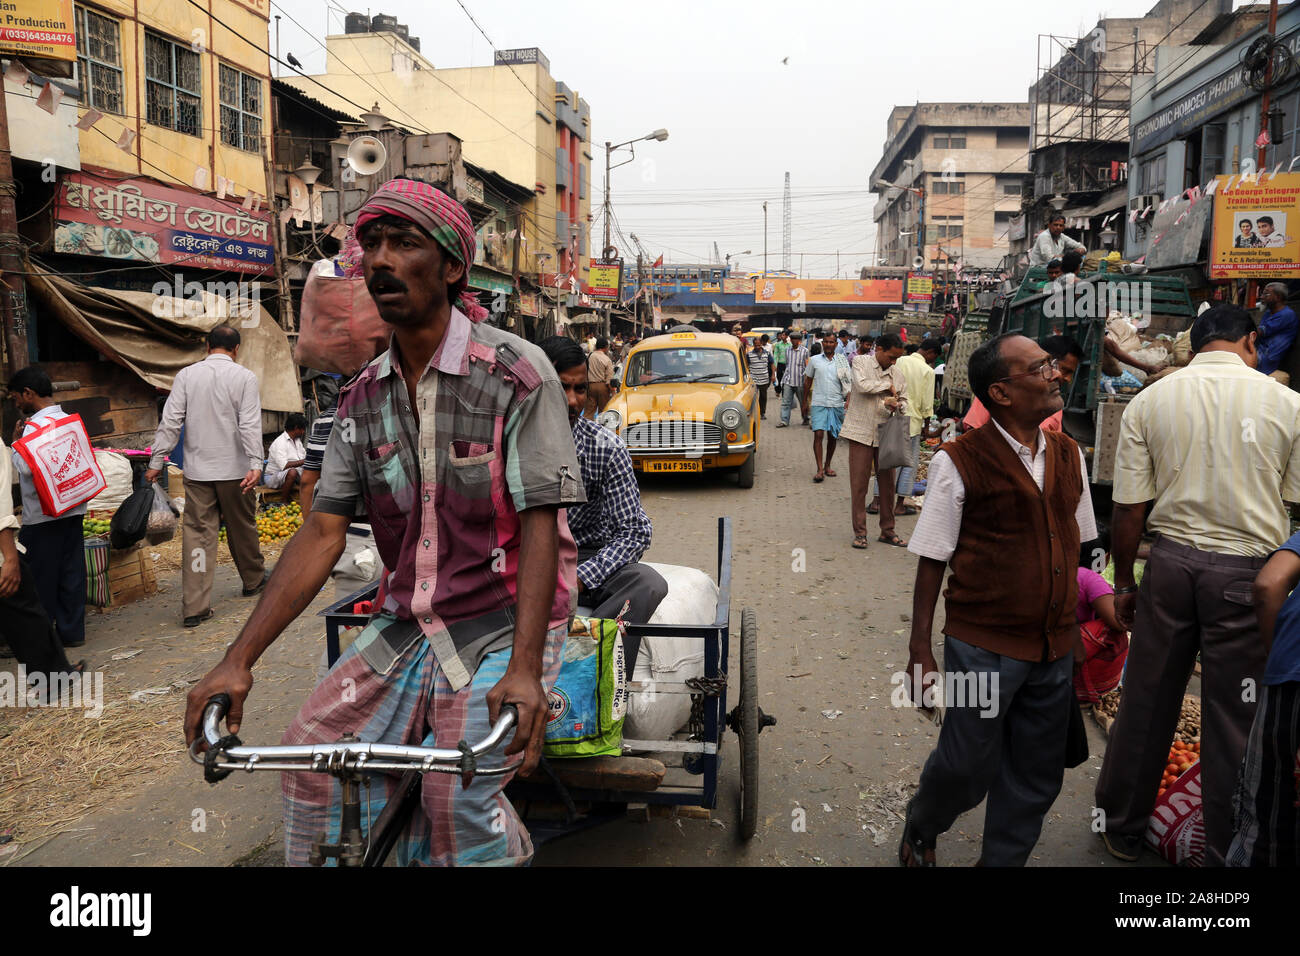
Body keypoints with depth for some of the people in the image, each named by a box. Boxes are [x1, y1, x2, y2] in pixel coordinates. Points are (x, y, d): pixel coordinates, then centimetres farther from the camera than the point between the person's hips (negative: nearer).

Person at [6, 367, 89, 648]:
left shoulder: (34, 425, -15)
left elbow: (25, 467, -22)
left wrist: (16, 441, -9)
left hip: (43, 514, -7)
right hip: (73, 509, 7)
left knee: (39, 577, 3)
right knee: (71, 571, 10)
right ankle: (72, 631, 15)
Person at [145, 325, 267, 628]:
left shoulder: (186, 375, 2)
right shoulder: (244, 377, -4)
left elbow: (170, 422, -1)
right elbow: (250, 425, -12)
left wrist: (156, 461, 3)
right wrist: (255, 464, -17)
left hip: (197, 470, 1)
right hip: (234, 469, -1)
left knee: (197, 533, 1)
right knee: (241, 527, 16)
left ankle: (195, 606, -2)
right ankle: (254, 580, 35)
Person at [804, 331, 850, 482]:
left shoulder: (842, 361, 5)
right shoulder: (814, 360, 4)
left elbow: (847, 383, 6)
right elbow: (808, 381, 12)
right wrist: (805, 401, 11)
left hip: (836, 403, 2)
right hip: (819, 403, -1)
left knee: (832, 436, 9)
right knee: (818, 434, -12)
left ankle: (827, 466, 25)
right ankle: (820, 469, -12)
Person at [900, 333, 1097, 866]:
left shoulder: (1069, 456, 6)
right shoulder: (959, 462, -12)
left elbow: (1075, 549, 14)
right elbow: (931, 562, -9)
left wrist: (1075, 627, 13)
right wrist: (920, 654, -9)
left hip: (1054, 649, 6)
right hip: (983, 648, -5)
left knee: (1036, 777, 13)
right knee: (966, 770, 4)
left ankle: (1003, 861, 35)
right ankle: (919, 832, 36)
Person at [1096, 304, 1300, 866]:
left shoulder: (1149, 401, -1)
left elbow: (1128, 507, -1)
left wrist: (1124, 581, 9)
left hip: (1170, 561, 2)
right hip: (1247, 570, -1)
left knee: (1147, 702, 14)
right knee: (1234, 718, 10)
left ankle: (1122, 829, 30)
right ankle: (1225, 852, 24)